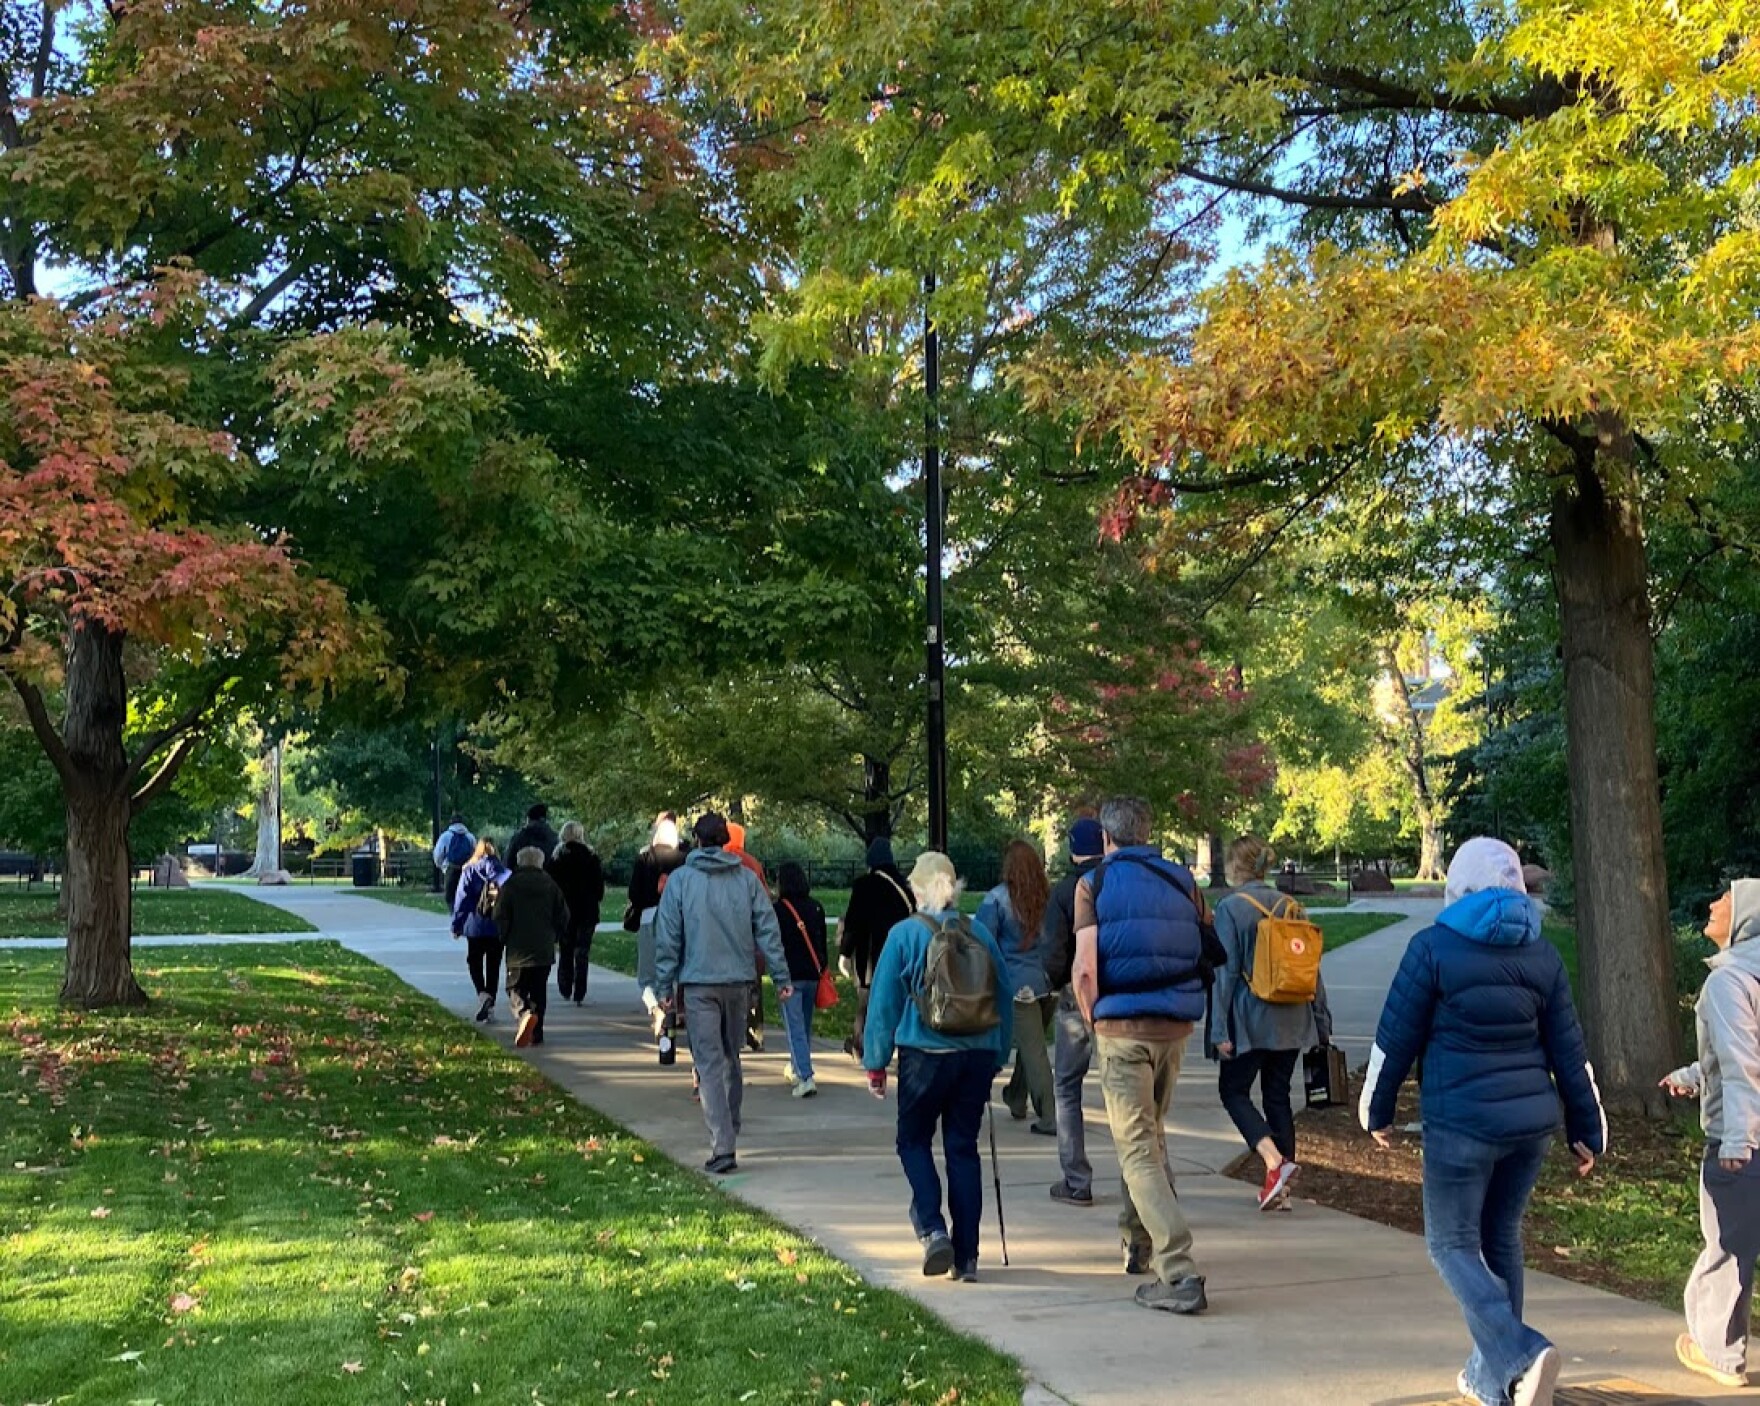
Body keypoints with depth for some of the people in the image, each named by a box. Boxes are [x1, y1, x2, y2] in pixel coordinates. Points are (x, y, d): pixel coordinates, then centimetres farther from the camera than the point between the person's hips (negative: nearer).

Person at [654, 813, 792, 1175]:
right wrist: (781, 976, 6)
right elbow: (768, 930, 2)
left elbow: (667, 938, -3)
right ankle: (730, 1131, 28)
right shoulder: (747, 878, 3)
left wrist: (664, 986, 2)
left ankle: (723, 1147, -11)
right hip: (740, 981, 3)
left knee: (710, 1063, -3)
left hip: (698, 984, -3)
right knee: (731, 1057, 18)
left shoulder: (680, 880, -3)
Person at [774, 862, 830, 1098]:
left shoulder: (778, 909, -10)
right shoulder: (816, 907, 6)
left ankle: (806, 1077, -18)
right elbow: (823, 941, 11)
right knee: (805, 1024, 19)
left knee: (795, 1026, -6)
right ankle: (797, 1069, 34)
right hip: (812, 974, 6)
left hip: (789, 974, -5)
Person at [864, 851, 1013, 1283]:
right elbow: (1005, 1000, 9)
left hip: (925, 1055, -3)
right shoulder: (980, 934, 5)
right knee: (963, 1148, 10)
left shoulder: (904, 934, -5)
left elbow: (884, 1003, -2)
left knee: (914, 1141, 13)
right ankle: (966, 1256, 9)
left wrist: (875, 1064, 6)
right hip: (978, 1056, 3)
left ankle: (932, 1228, -7)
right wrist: (997, 1059, 18)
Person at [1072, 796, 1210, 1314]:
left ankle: (1180, 1273, -15)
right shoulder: (1183, 880, 8)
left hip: (1122, 1027, -5)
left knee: (1137, 1150, -4)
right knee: (1152, 1135, 24)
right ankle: (1139, 1244, 38)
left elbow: (1084, 969, -11)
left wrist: (1093, 1019, 3)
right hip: (1176, 1027, 5)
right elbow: (1205, 956, 7)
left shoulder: (1095, 884, -3)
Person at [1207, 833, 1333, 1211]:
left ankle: (1275, 1161, -14)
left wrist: (1219, 1028, -11)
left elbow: (1226, 971, -12)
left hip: (1250, 1021, -5)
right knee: (1278, 1095, 12)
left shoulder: (1230, 908, -10)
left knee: (1233, 1091, 7)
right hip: (1290, 1021, 6)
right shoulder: (1289, 906, 7)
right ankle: (1280, 1188, 13)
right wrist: (1322, 1021, 14)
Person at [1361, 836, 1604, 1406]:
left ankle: (1519, 1356, -16)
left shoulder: (1433, 947, -7)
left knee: (1452, 1244, 4)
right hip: (1532, 1120, 5)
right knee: (1501, 1239, 17)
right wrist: (1587, 1130, 14)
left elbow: (1396, 1038, -4)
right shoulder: (1542, 954, 6)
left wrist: (1377, 1110, 8)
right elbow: (1569, 1050, 9)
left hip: (1461, 1123, -5)